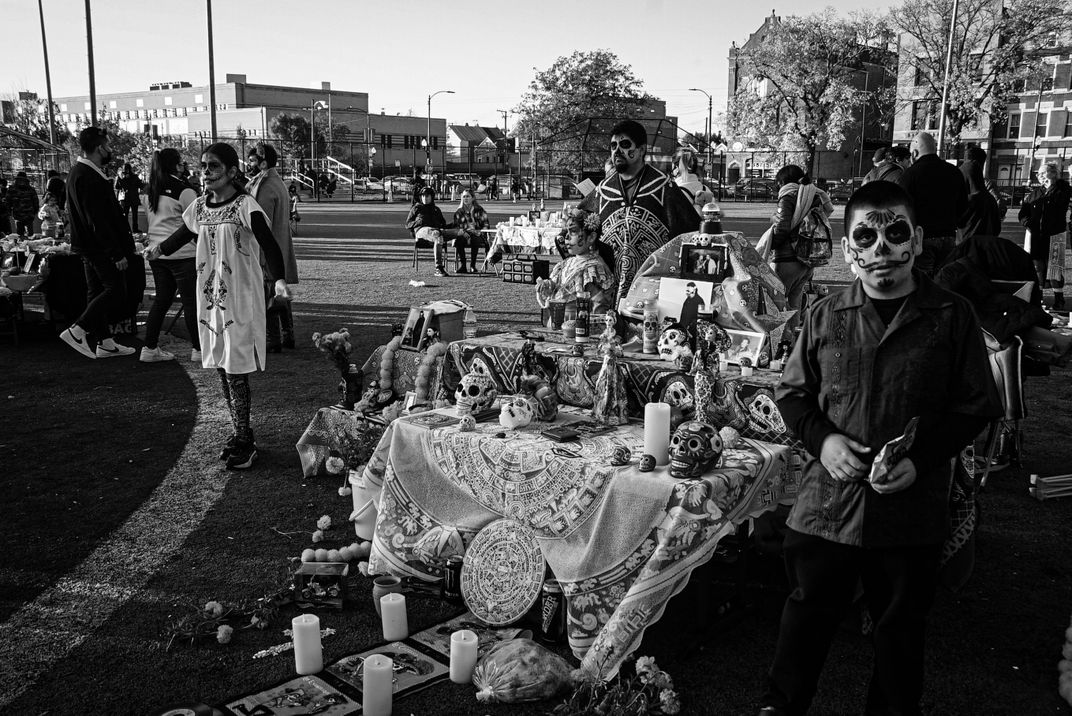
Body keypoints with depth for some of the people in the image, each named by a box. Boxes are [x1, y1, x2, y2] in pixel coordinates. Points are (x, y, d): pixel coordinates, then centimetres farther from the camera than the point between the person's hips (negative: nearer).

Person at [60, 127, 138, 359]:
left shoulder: (79, 172, 14)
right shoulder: (88, 177, -20)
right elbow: (98, 221, -23)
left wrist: (119, 247, 18)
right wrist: (117, 253, -22)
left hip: (90, 246, 11)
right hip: (98, 246, -11)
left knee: (99, 292, 13)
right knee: (115, 291, -7)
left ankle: (105, 343, 19)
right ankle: (77, 331, -6)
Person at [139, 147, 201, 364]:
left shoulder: (148, 192, 9)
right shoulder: (183, 190, -13)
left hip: (156, 252, 7)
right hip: (182, 253, -7)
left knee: (162, 298, 14)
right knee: (191, 301, 1)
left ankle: (150, 348, 15)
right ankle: (198, 350, 6)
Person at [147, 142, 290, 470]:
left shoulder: (244, 205, -13)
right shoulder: (200, 206, 7)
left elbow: (269, 244, -25)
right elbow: (184, 234, 27)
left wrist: (279, 280, -39)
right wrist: (159, 250, 41)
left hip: (240, 299, -7)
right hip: (210, 297, 7)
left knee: (236, 370, -6)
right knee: (221, 367, 11)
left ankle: (244, 441, 3)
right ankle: (240, 434, 22)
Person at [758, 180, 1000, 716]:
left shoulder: (951, 317, -4)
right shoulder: (825, 316, 0)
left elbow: (976, 406, -1)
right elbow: (791, 393, 8)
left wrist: (922, 458, -14)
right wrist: (822, 437, -10)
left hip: (911, 512, -1)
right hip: (827, 505, 1)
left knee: (900, 628, 17)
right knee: (807, 616, 14)